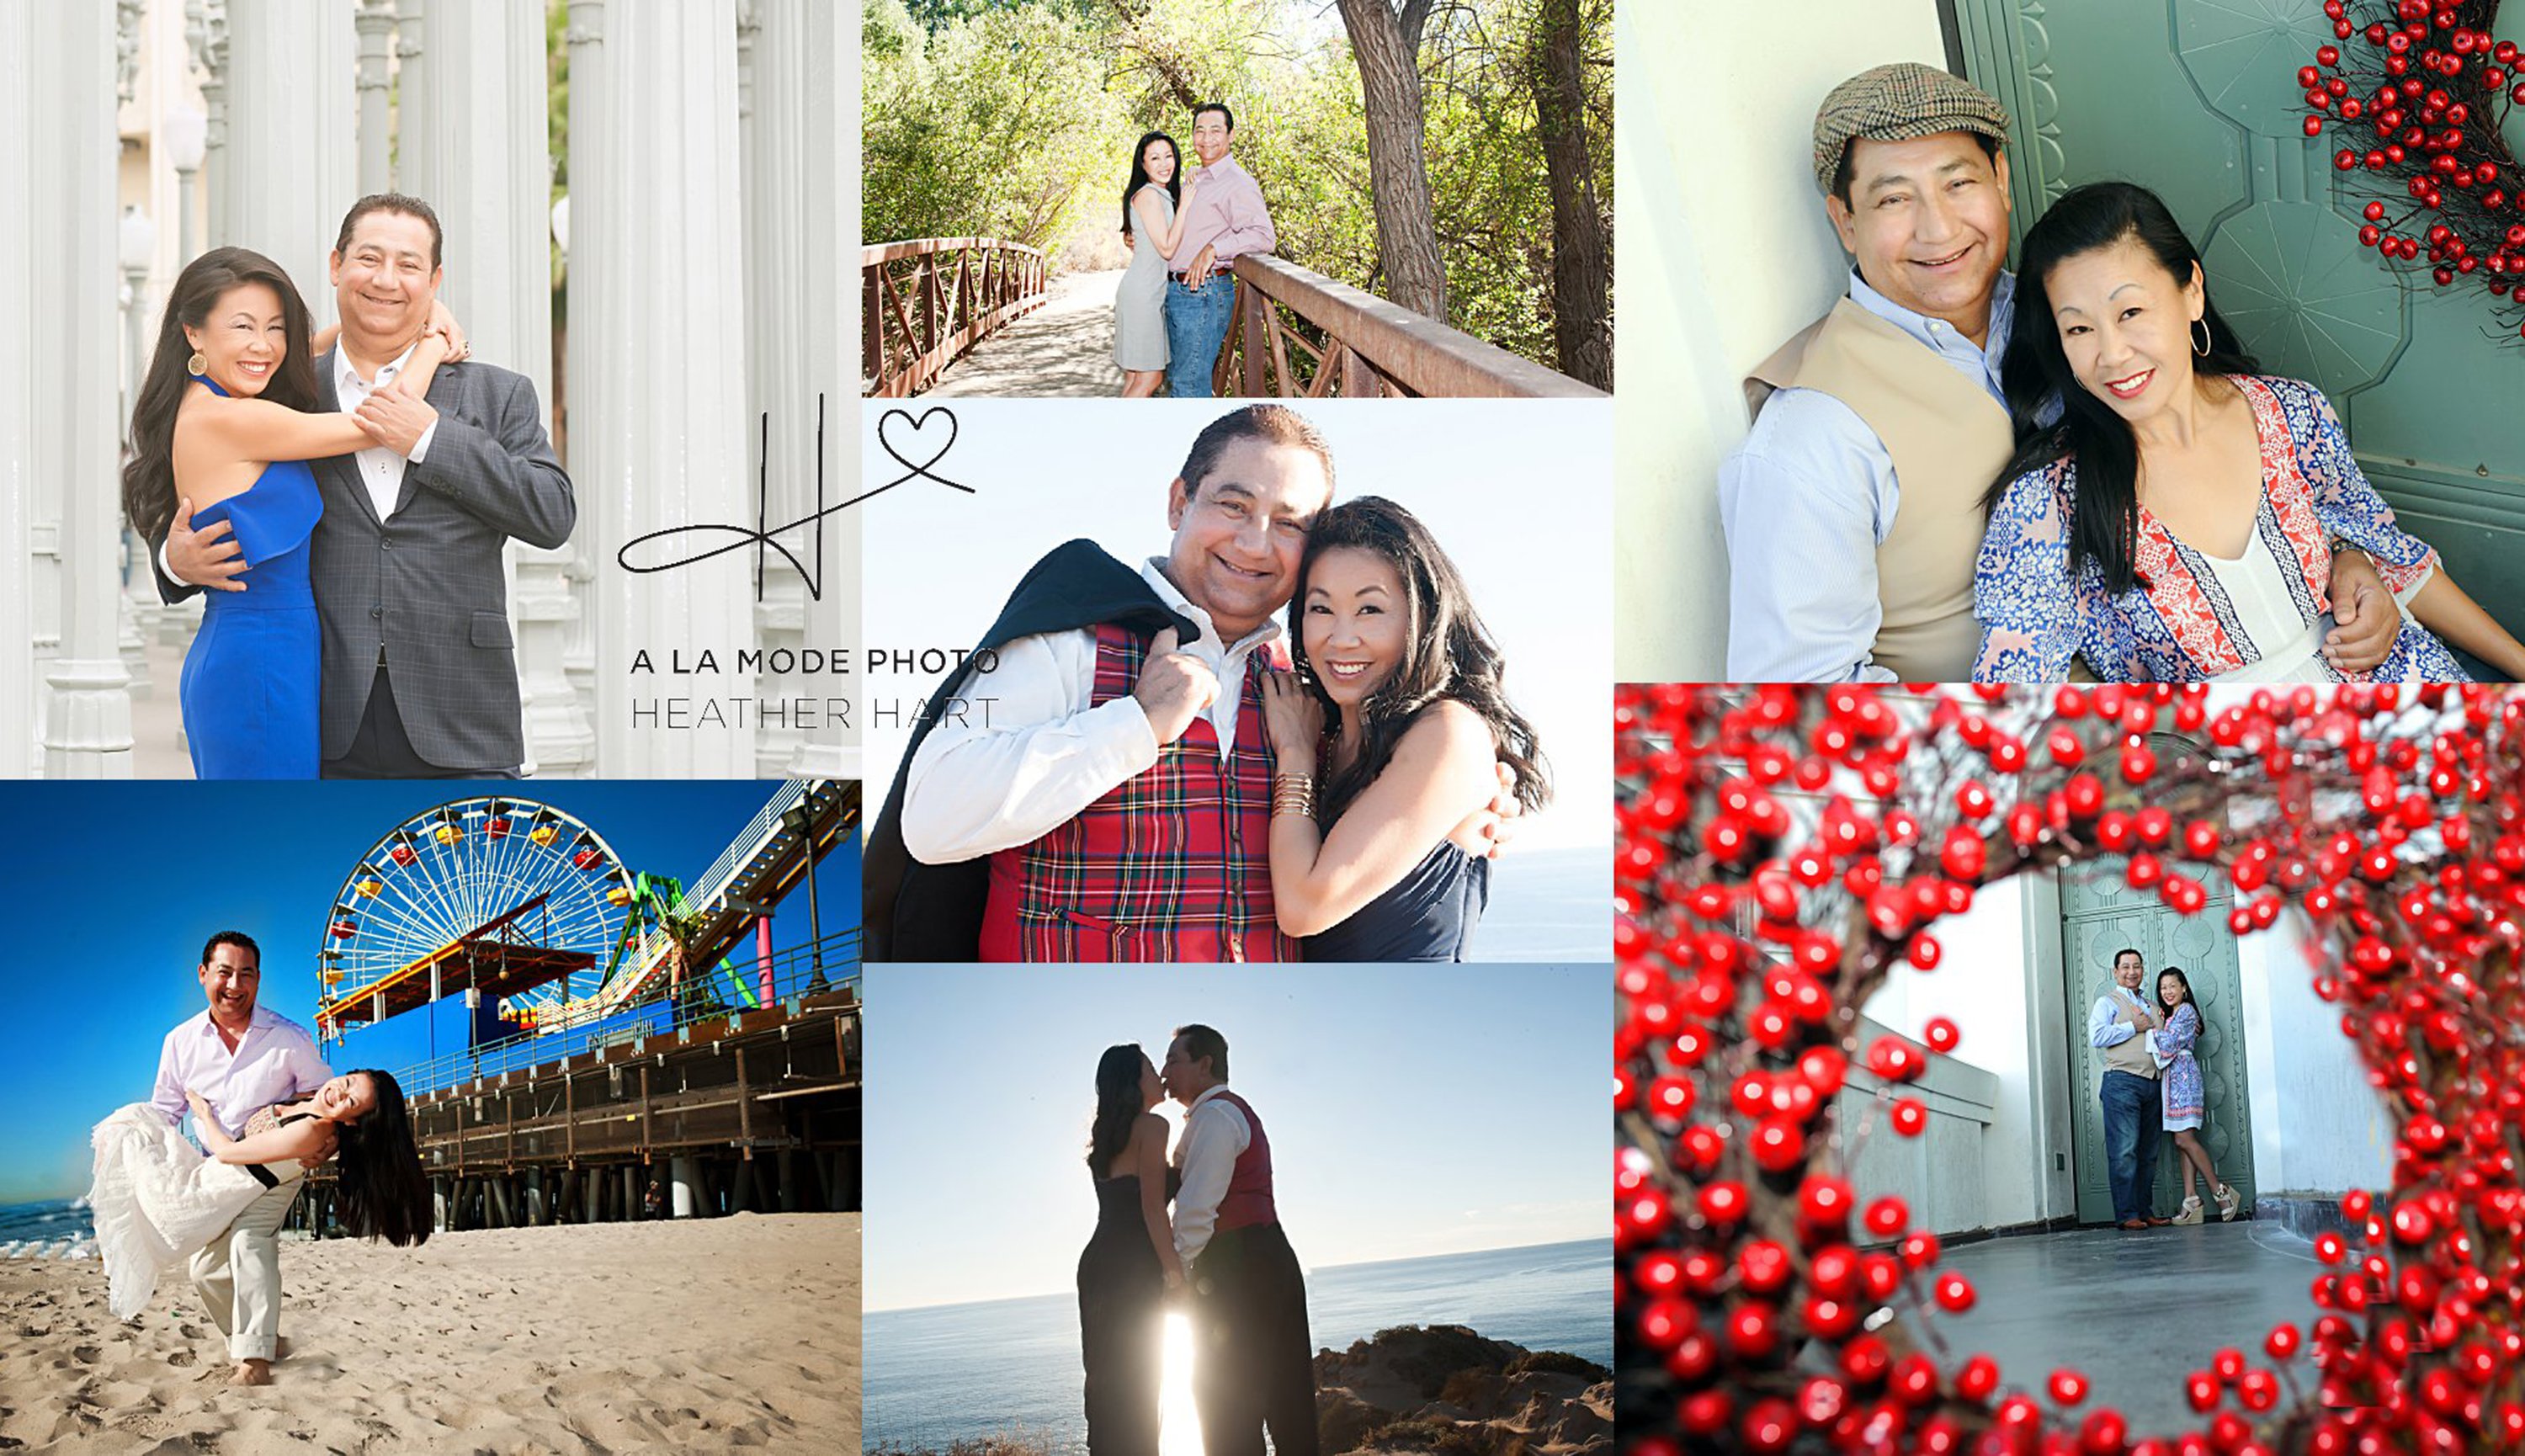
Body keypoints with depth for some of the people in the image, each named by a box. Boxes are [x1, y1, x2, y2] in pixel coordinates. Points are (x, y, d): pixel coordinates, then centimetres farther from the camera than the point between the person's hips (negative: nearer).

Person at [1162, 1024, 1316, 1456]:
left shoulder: (1213, 1115, -8)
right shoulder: (1240, 1112, 24)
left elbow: (1197, 1208, -17)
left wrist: (1177, 1270, -12)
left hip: (1236, 1270, -10)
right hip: (1273, 1257, 10)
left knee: (1226, 1407, -9)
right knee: (1285, 1400, 6)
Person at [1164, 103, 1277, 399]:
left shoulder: (1238, 183, -10)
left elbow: (1263, 236, -23)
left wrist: (1213, 249, -29)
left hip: (1204, 293, -9)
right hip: (1177, 291, 9)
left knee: (1189, 385, -9)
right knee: (1176, 377, 15)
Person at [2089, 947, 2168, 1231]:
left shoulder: (2150, 1007, 24)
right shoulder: (2108, 1002, 5)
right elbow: (2096, 1037, -11)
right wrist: (2133, 1027, -8)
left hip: (2151, 1084, 7)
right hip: (2122, 1082, -7)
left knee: (2148, 1153, 6)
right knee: (2124, 1151, -11)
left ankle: (2146, 1211, 10)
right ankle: (2127, 1215, -13)